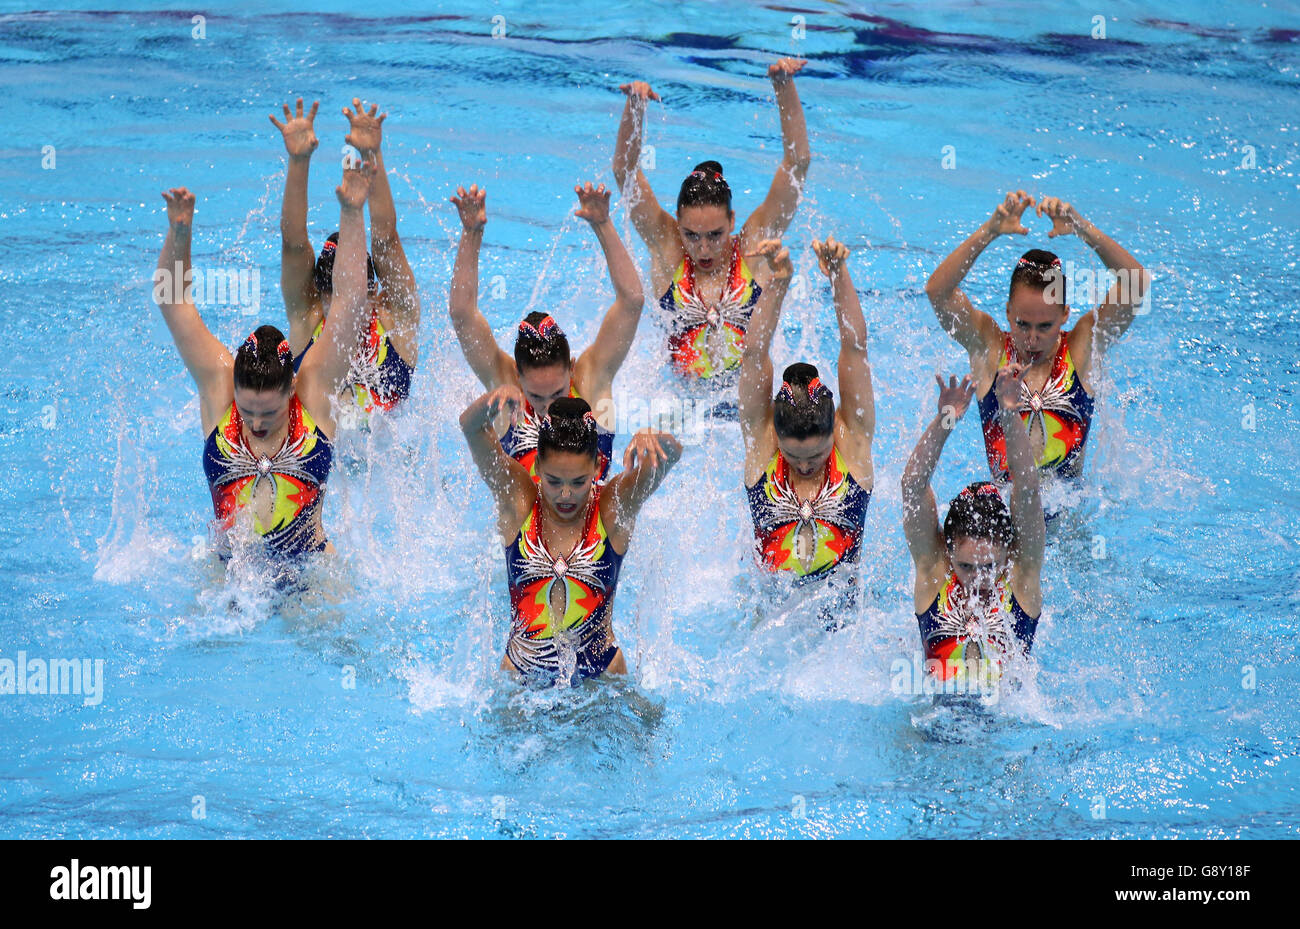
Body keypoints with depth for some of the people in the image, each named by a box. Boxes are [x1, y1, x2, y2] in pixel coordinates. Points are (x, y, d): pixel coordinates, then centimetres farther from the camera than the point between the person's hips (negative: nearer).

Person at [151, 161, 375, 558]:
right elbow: (171, 301, -1)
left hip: (309, 569, -2)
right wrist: (179, 234, -15)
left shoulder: (315, 391, -2)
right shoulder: (218, 388, 0)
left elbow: (351, 300, -4)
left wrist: (351, 215, -11)